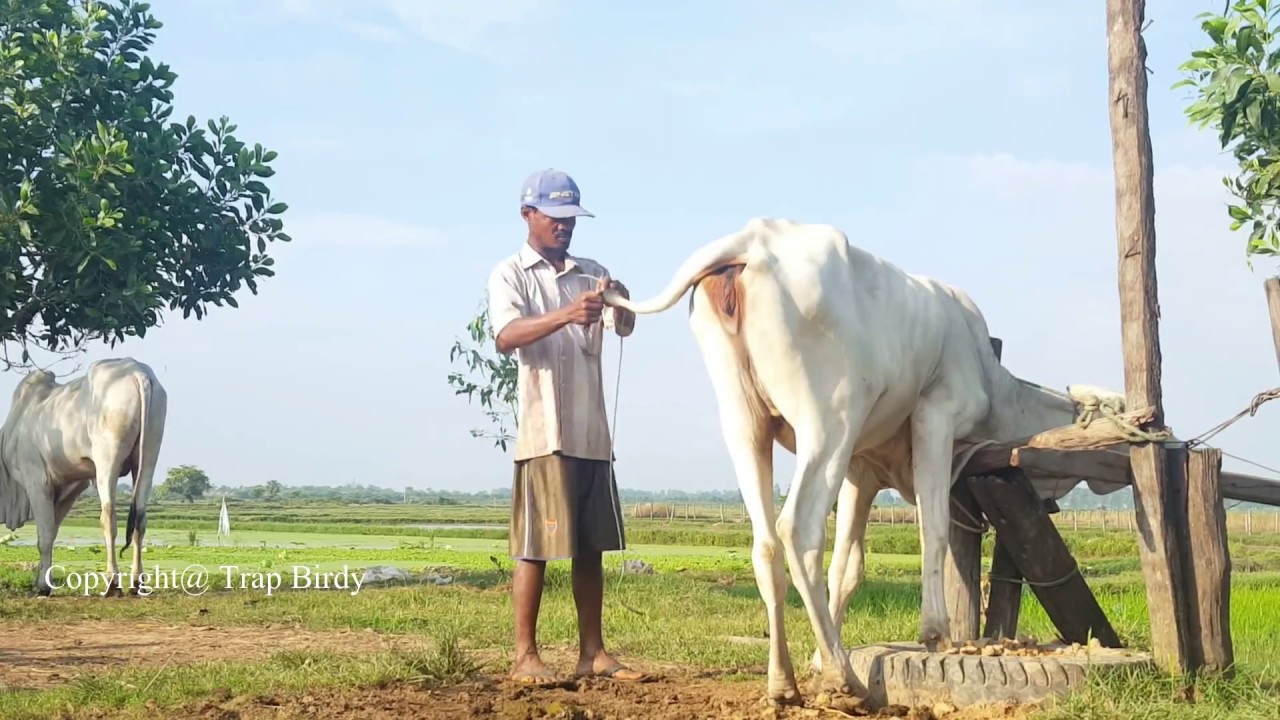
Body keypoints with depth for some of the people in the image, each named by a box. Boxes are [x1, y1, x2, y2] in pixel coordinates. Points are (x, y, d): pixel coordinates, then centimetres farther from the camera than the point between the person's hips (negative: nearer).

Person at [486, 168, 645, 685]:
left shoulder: (592, 275, 14)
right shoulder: (511, 275, 1)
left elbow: (624, 328, 1)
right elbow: (506, 337, -16)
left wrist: (620, 305, -23)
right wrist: (565, 315, -32)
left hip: (592, 432, 5)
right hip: (542, 432, -5)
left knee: (591, 546, 8)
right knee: (535, 545, -3)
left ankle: (592, 652, 15)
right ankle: (525, 656, 3)